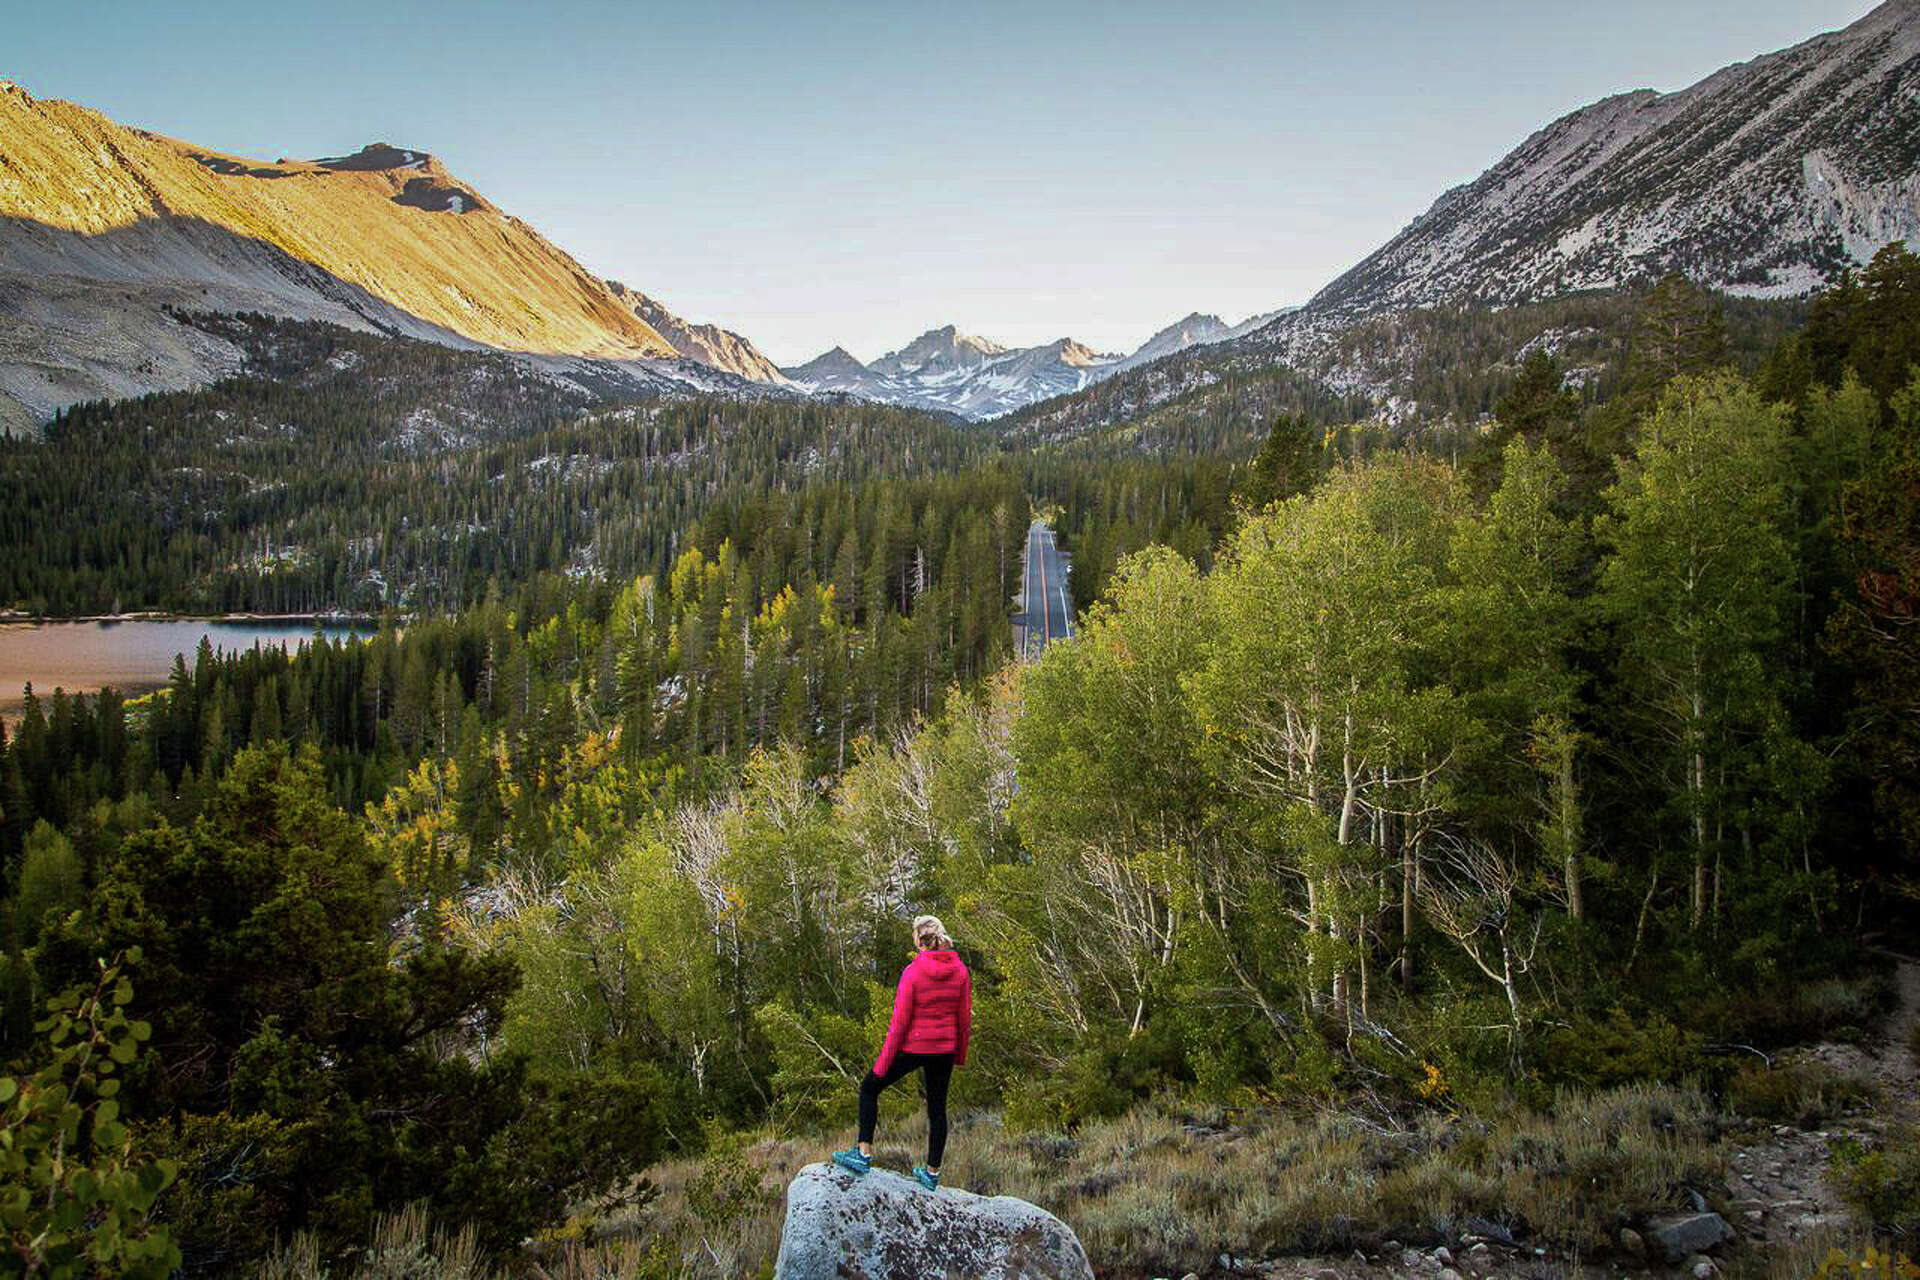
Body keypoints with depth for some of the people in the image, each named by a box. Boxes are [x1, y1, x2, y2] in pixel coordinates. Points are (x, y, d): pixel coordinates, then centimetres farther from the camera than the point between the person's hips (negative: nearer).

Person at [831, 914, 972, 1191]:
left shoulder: (912, 972, -18)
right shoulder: (960, 971, -4)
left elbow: (900, 1021, -16)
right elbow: (965, 1018, 3)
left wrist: (883, 1063, -8)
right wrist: (960, 1055, 17)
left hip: (913, 1046, -5)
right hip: (945, 1048, 5)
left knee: (869, 1088, 13)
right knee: (937, 1107, 16)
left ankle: (863, 1154, 8)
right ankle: (932, 1173, 23)